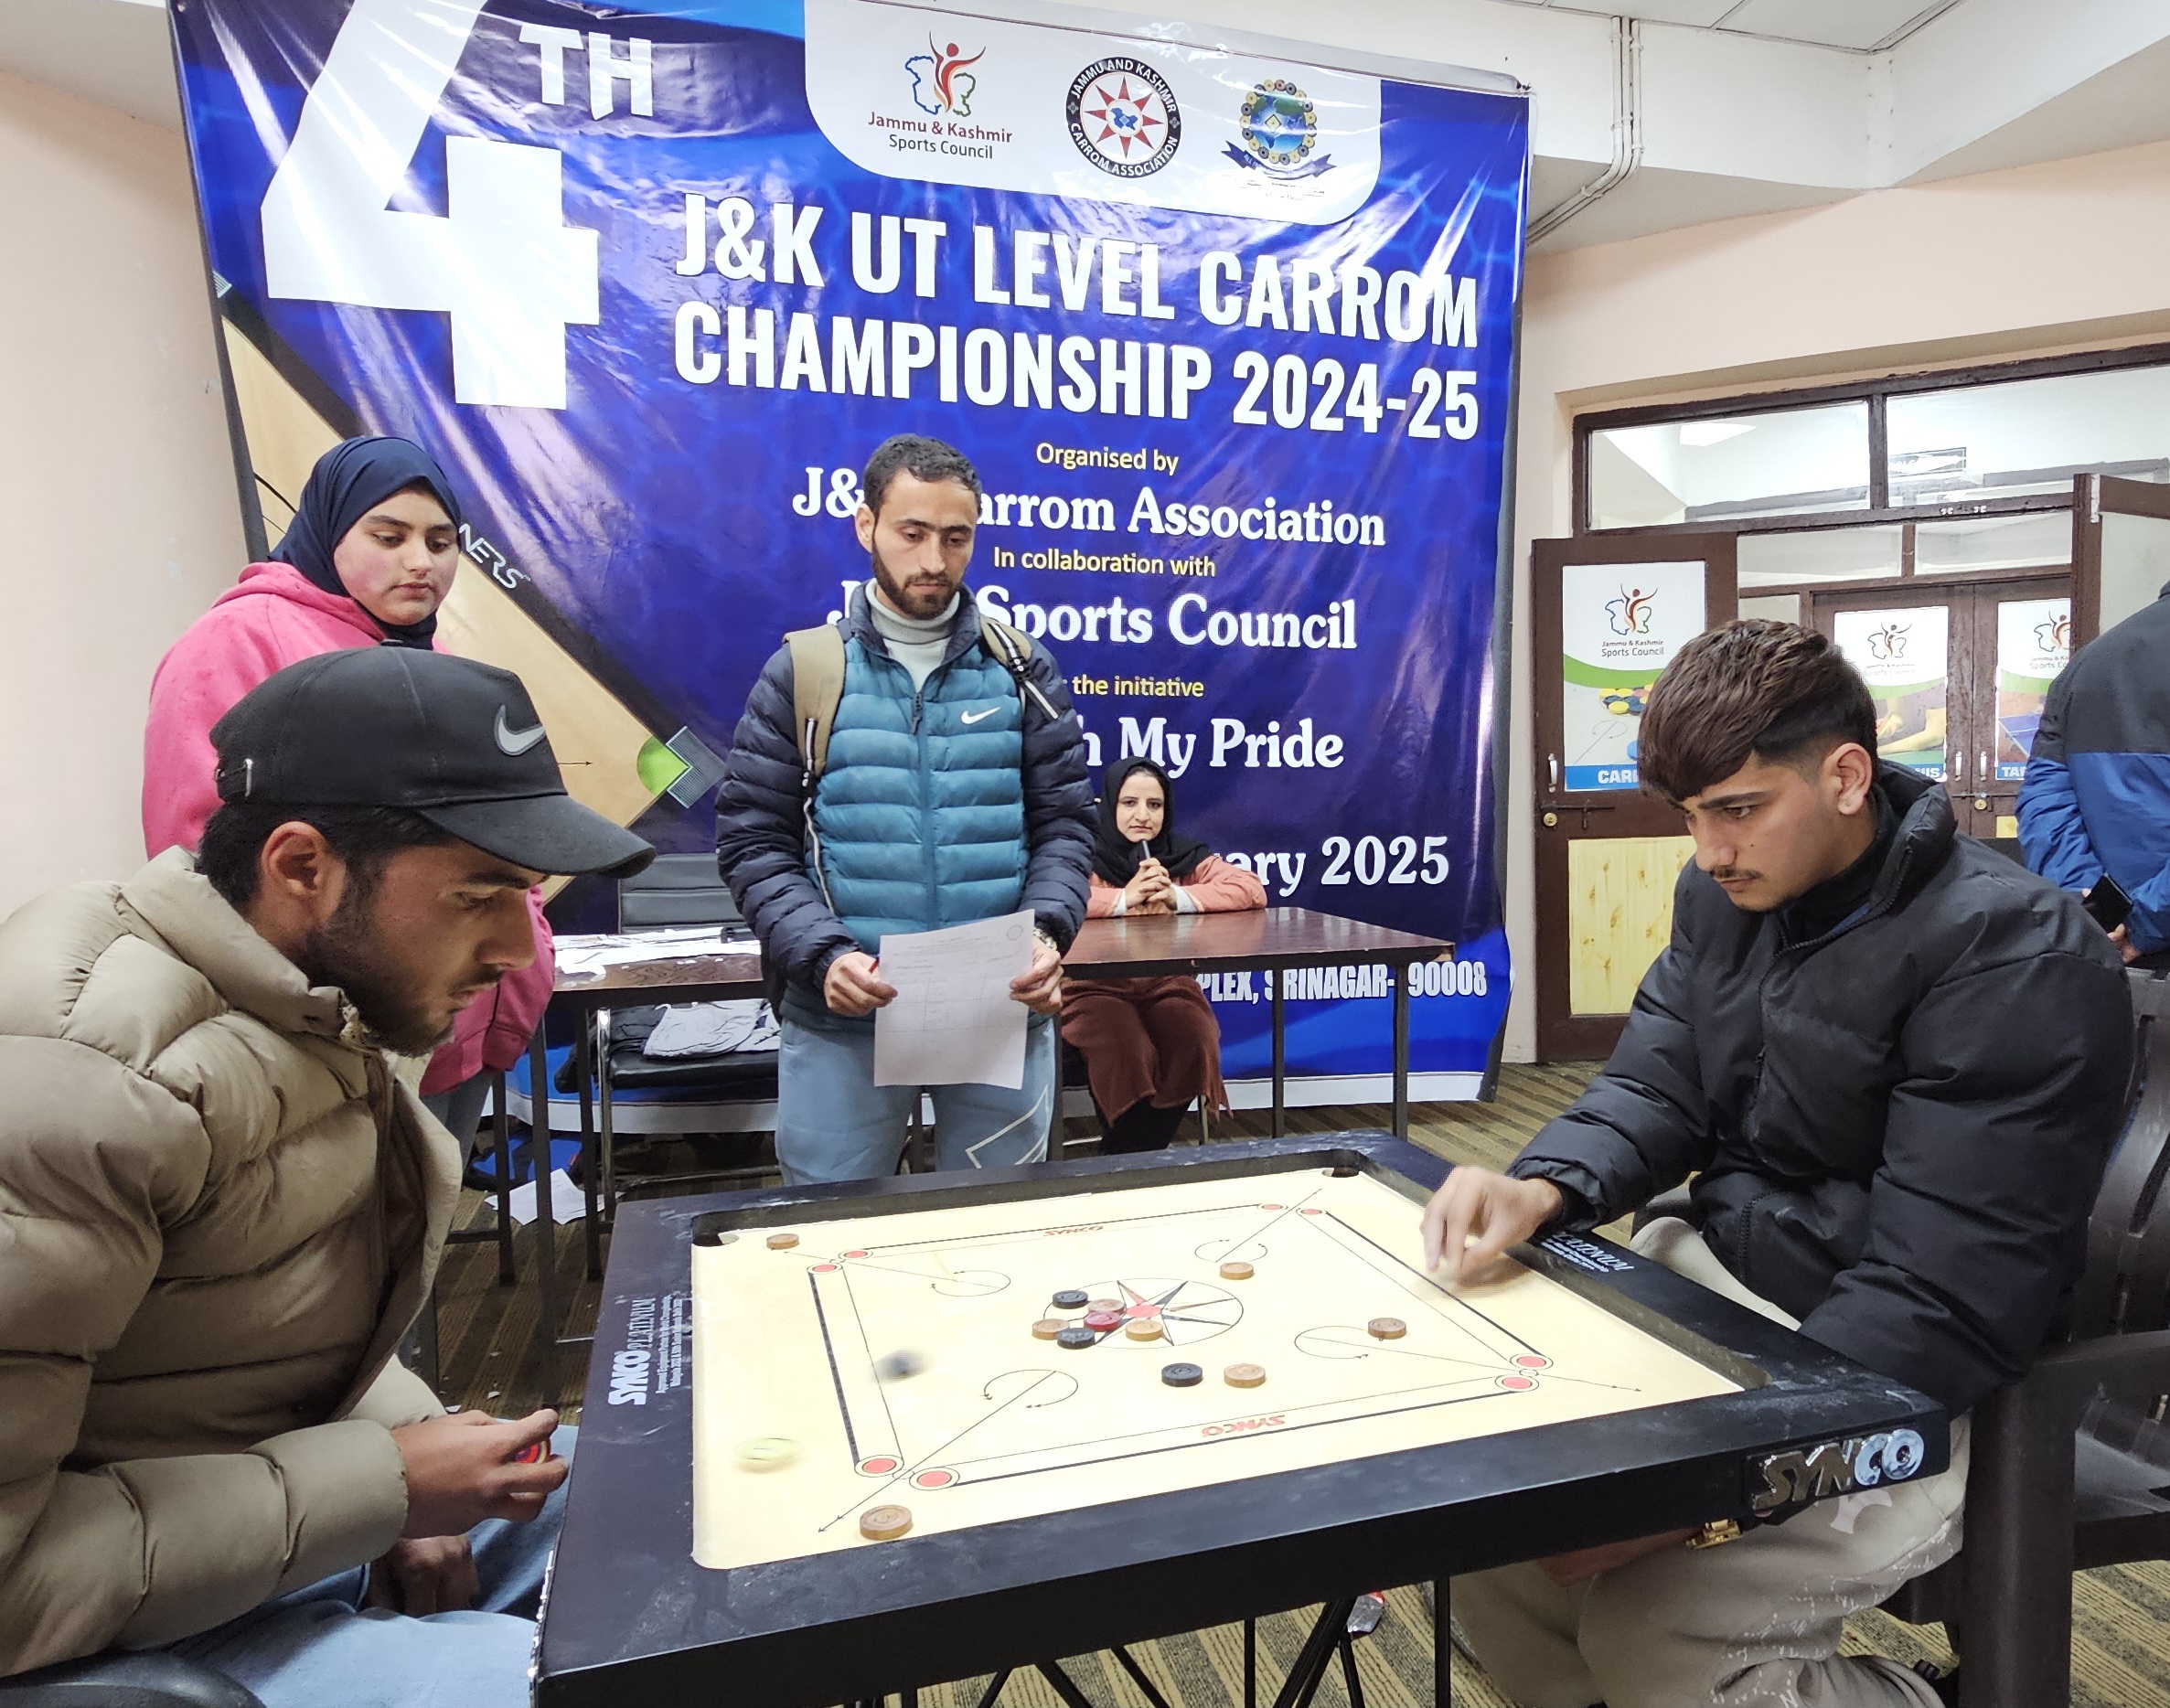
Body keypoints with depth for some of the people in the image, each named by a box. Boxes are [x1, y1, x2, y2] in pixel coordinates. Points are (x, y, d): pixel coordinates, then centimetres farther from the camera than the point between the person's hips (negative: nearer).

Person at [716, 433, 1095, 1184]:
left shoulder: (1022, 670, 6)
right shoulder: (802, 673, 3)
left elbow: (1063, 822, 5)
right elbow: (753, 840, 0)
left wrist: (1047, 929, -14)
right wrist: (822, 954, -16)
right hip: (841, 1017, -1)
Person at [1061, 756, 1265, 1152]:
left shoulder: (1183, 855, 6)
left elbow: (1252, 890, -3)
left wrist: (1177, 897, -16)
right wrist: (1124, 899, -25)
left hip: (1166, 985, 4)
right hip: (1094, 987, -3)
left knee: (1192, 1050, -24)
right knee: (1127, 1054, -31)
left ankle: (1139, 1157, -1)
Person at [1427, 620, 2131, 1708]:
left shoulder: (2016, 955, -20)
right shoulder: (1725, 892, 2)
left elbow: (1940, 1303, -24)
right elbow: (1652, 1092, 3)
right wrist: (1538, 1190, -19)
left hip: (1885, 1383, -6)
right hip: (1710, 1286, 7)